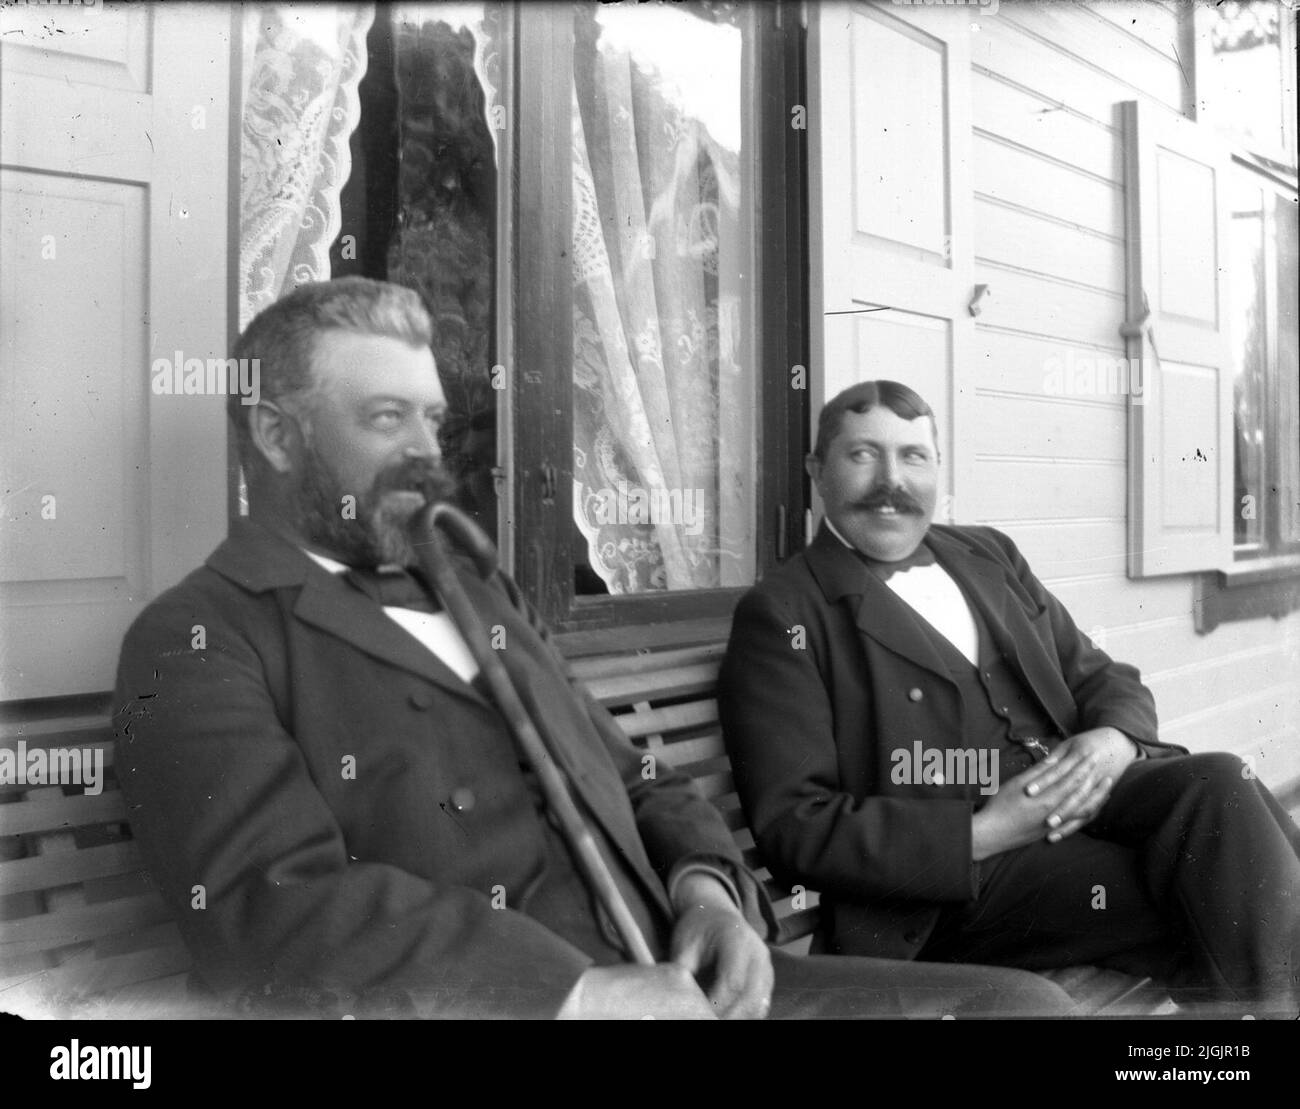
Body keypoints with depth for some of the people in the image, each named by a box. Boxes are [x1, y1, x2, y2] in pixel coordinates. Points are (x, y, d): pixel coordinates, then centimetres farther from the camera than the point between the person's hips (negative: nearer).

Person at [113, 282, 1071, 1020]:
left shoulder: (486, 596, 22)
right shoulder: (196, 644, -1)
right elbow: (270, 909, -16)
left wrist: (708, 888, 1)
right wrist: (581, 991, -22)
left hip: (676, 979, 8)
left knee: (1026, 1003, -7)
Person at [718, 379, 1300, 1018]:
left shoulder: (989, 555, 18)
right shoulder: (779, 617, -2)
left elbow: (1102, 677, 19)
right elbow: (796, 827, -10)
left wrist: (1115, 740, -6)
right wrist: (983, 835, -19)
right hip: (958, 879, -6)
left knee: (1222, 786, -23)